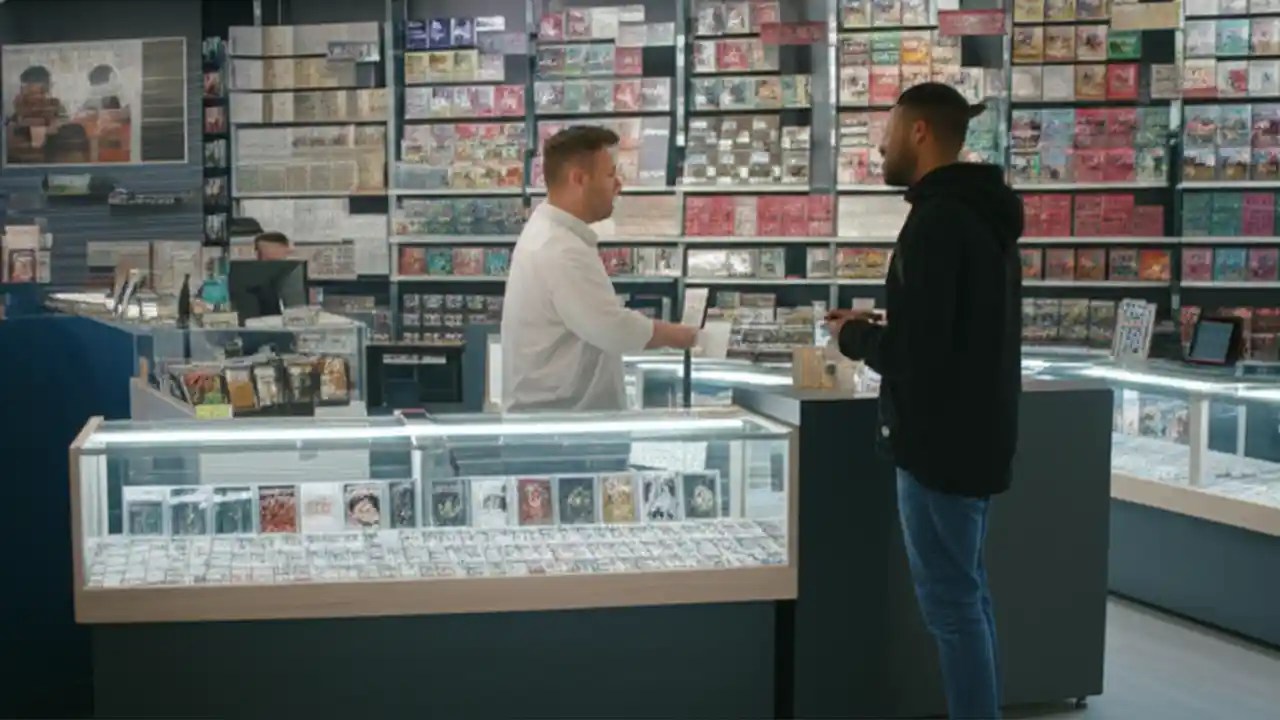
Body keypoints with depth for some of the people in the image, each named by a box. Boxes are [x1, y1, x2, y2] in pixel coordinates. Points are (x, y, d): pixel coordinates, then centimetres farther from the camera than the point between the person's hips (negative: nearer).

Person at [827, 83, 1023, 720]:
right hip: (976, 429, 10)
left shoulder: (936, 220, -19)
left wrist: (855, 336, -6)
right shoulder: (984, 214, 13)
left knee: (948, 599, -2)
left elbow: (915, 350, -24)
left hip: (942, 436, -10)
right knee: (966, 592, 17)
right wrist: (883, 327, 11)